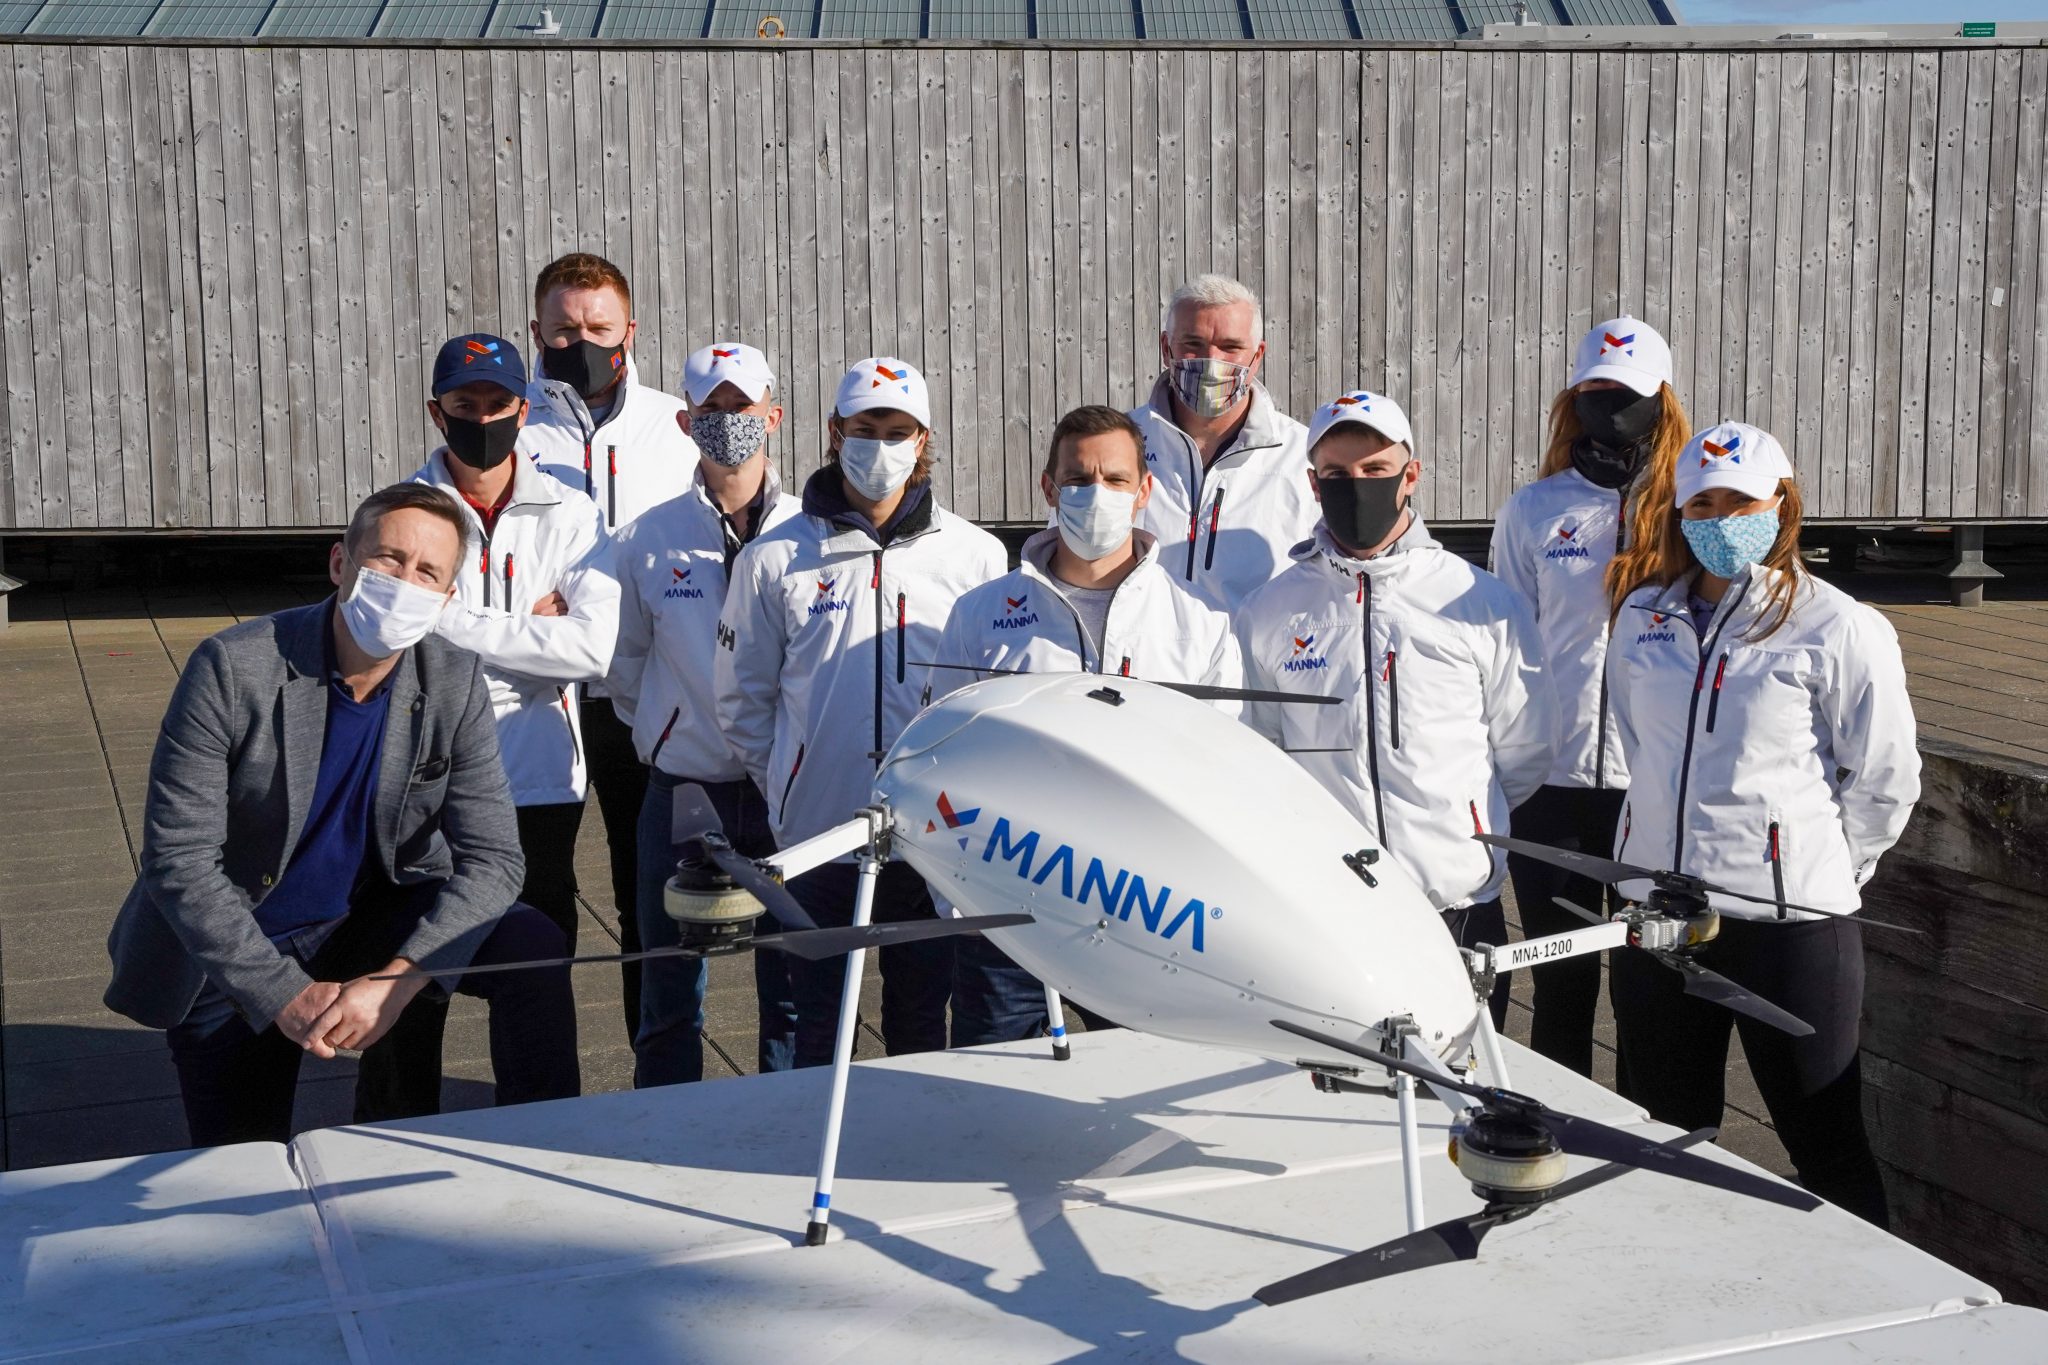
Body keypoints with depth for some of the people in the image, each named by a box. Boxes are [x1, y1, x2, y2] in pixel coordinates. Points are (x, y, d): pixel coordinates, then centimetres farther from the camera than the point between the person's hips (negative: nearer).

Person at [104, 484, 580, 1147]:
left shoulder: (456, 685, -12)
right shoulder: (232, 669, -21)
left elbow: (491, 858, -15)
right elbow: (178, 860, -21)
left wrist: (396, 979, -31)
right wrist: (288, 995, -28)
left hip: (376, 921, 2)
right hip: (235, 957, -2)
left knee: (534, 948, -20)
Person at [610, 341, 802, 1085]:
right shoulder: (647, 539, 2)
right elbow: (623, 662, 13)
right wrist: (671, 719, 5)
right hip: (683, 790, 1)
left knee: (794, 989, 8)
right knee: (669, 998, 8)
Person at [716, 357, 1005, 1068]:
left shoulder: (976, 555, 2)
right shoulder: (774, 559, 1)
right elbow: (743, 697, 9)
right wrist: (786, 786, 7)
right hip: (816, 835, 0)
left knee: (921, 1016, 13)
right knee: (818, 1021, 9)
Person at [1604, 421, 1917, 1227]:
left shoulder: (1838, 630, -7)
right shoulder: (1643, 618, 7)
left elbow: (1886, 782, -2)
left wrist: (1818, 872, 3)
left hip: (1790, 923, -5)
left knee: (1825, 1145, 4)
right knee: (1662, 1139, 17)